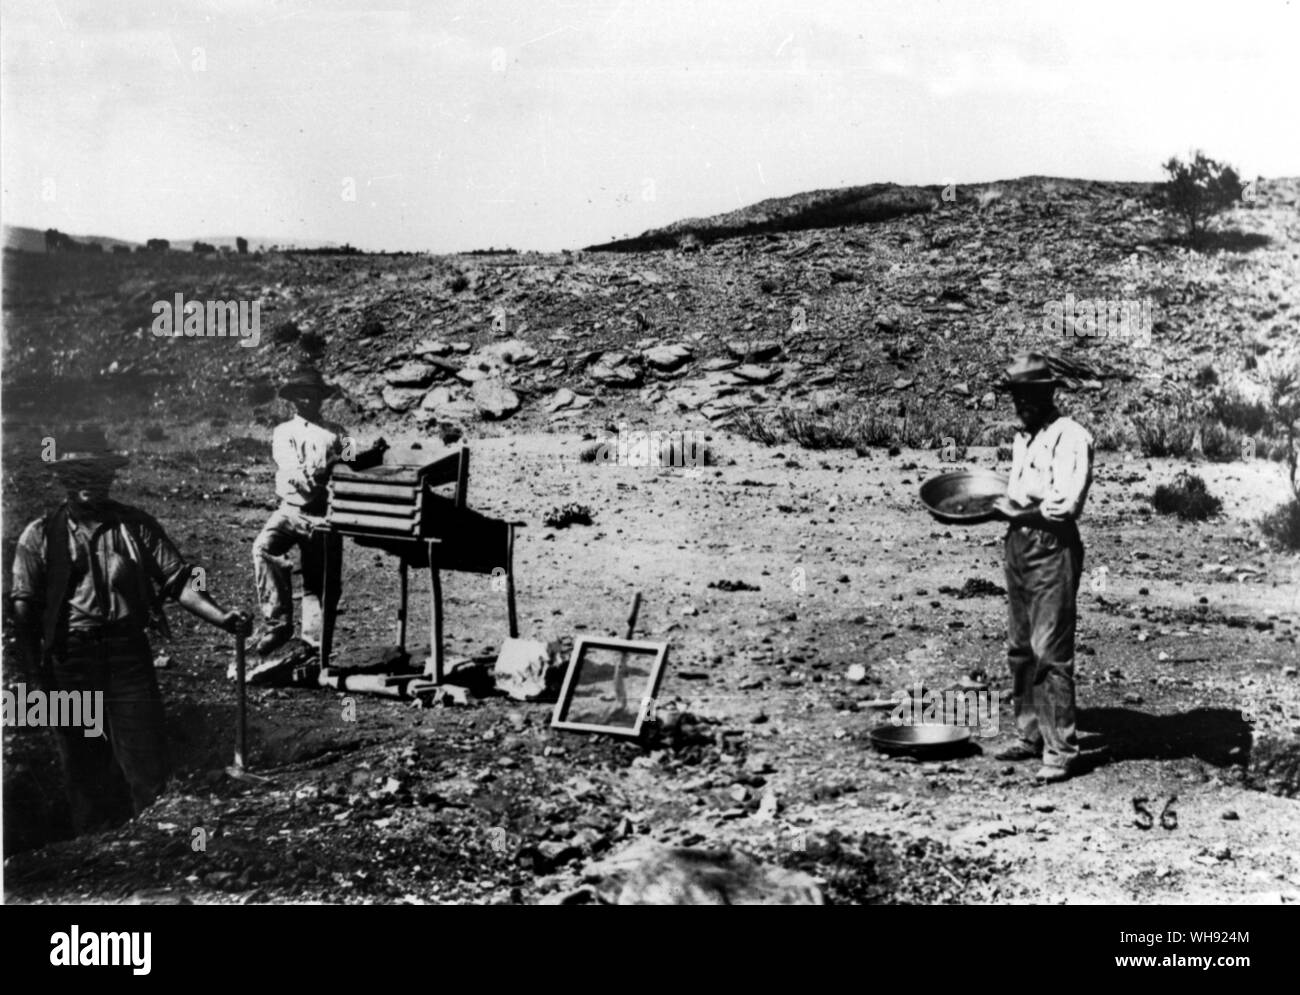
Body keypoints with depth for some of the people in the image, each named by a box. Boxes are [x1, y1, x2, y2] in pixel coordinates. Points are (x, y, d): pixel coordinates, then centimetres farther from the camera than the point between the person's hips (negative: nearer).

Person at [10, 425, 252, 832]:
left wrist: (221, 618, -16)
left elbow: (177, 580, -1)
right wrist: (34, 671, -9)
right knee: (83, 762, 10)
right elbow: (24, 608, -1)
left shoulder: (137, 526, 5)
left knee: (147, 759, 0)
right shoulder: (40, 536, 2)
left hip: (129, 653, 0)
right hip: (70, 659, 0)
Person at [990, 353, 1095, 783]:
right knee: (1020, 649, 12)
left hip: (1053, 547, -9)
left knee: (1051, 651, -9)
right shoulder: (1022, 440, 18)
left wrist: (1016, 513, -13)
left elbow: (1065, 505, -19)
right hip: (1018, 543, 9)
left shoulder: (1070, 437, -10)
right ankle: (1030, 735, 23)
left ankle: (1061, 750, -4)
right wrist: (1002, 505, 5)